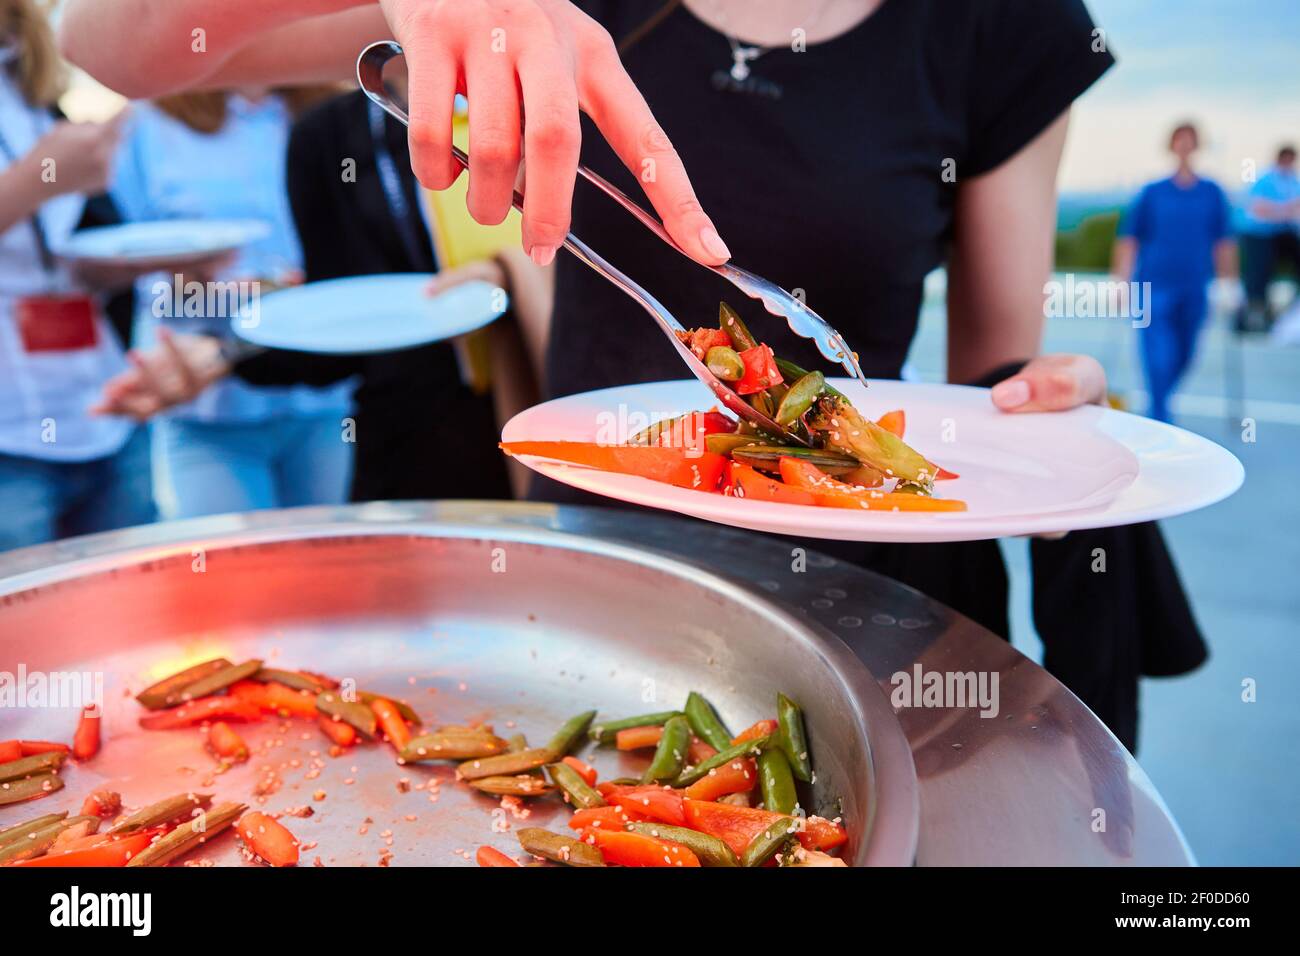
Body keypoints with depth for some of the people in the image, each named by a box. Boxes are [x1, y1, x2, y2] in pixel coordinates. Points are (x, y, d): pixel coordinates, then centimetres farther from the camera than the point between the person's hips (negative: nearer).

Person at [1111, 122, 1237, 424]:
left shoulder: (1212, 193, 5)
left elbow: (1224, 241, 9)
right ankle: (1161, 420, -4)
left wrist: (1228, 283, 8)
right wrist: (1122, 280, 0)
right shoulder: (1152, 192, 0)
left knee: (1183, 357, 11)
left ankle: (1157, 407, 34)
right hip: (1155, 287, -3)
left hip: (1194, 291, 3)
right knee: (1160, 357, -11)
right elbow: (1128, 237, 4)